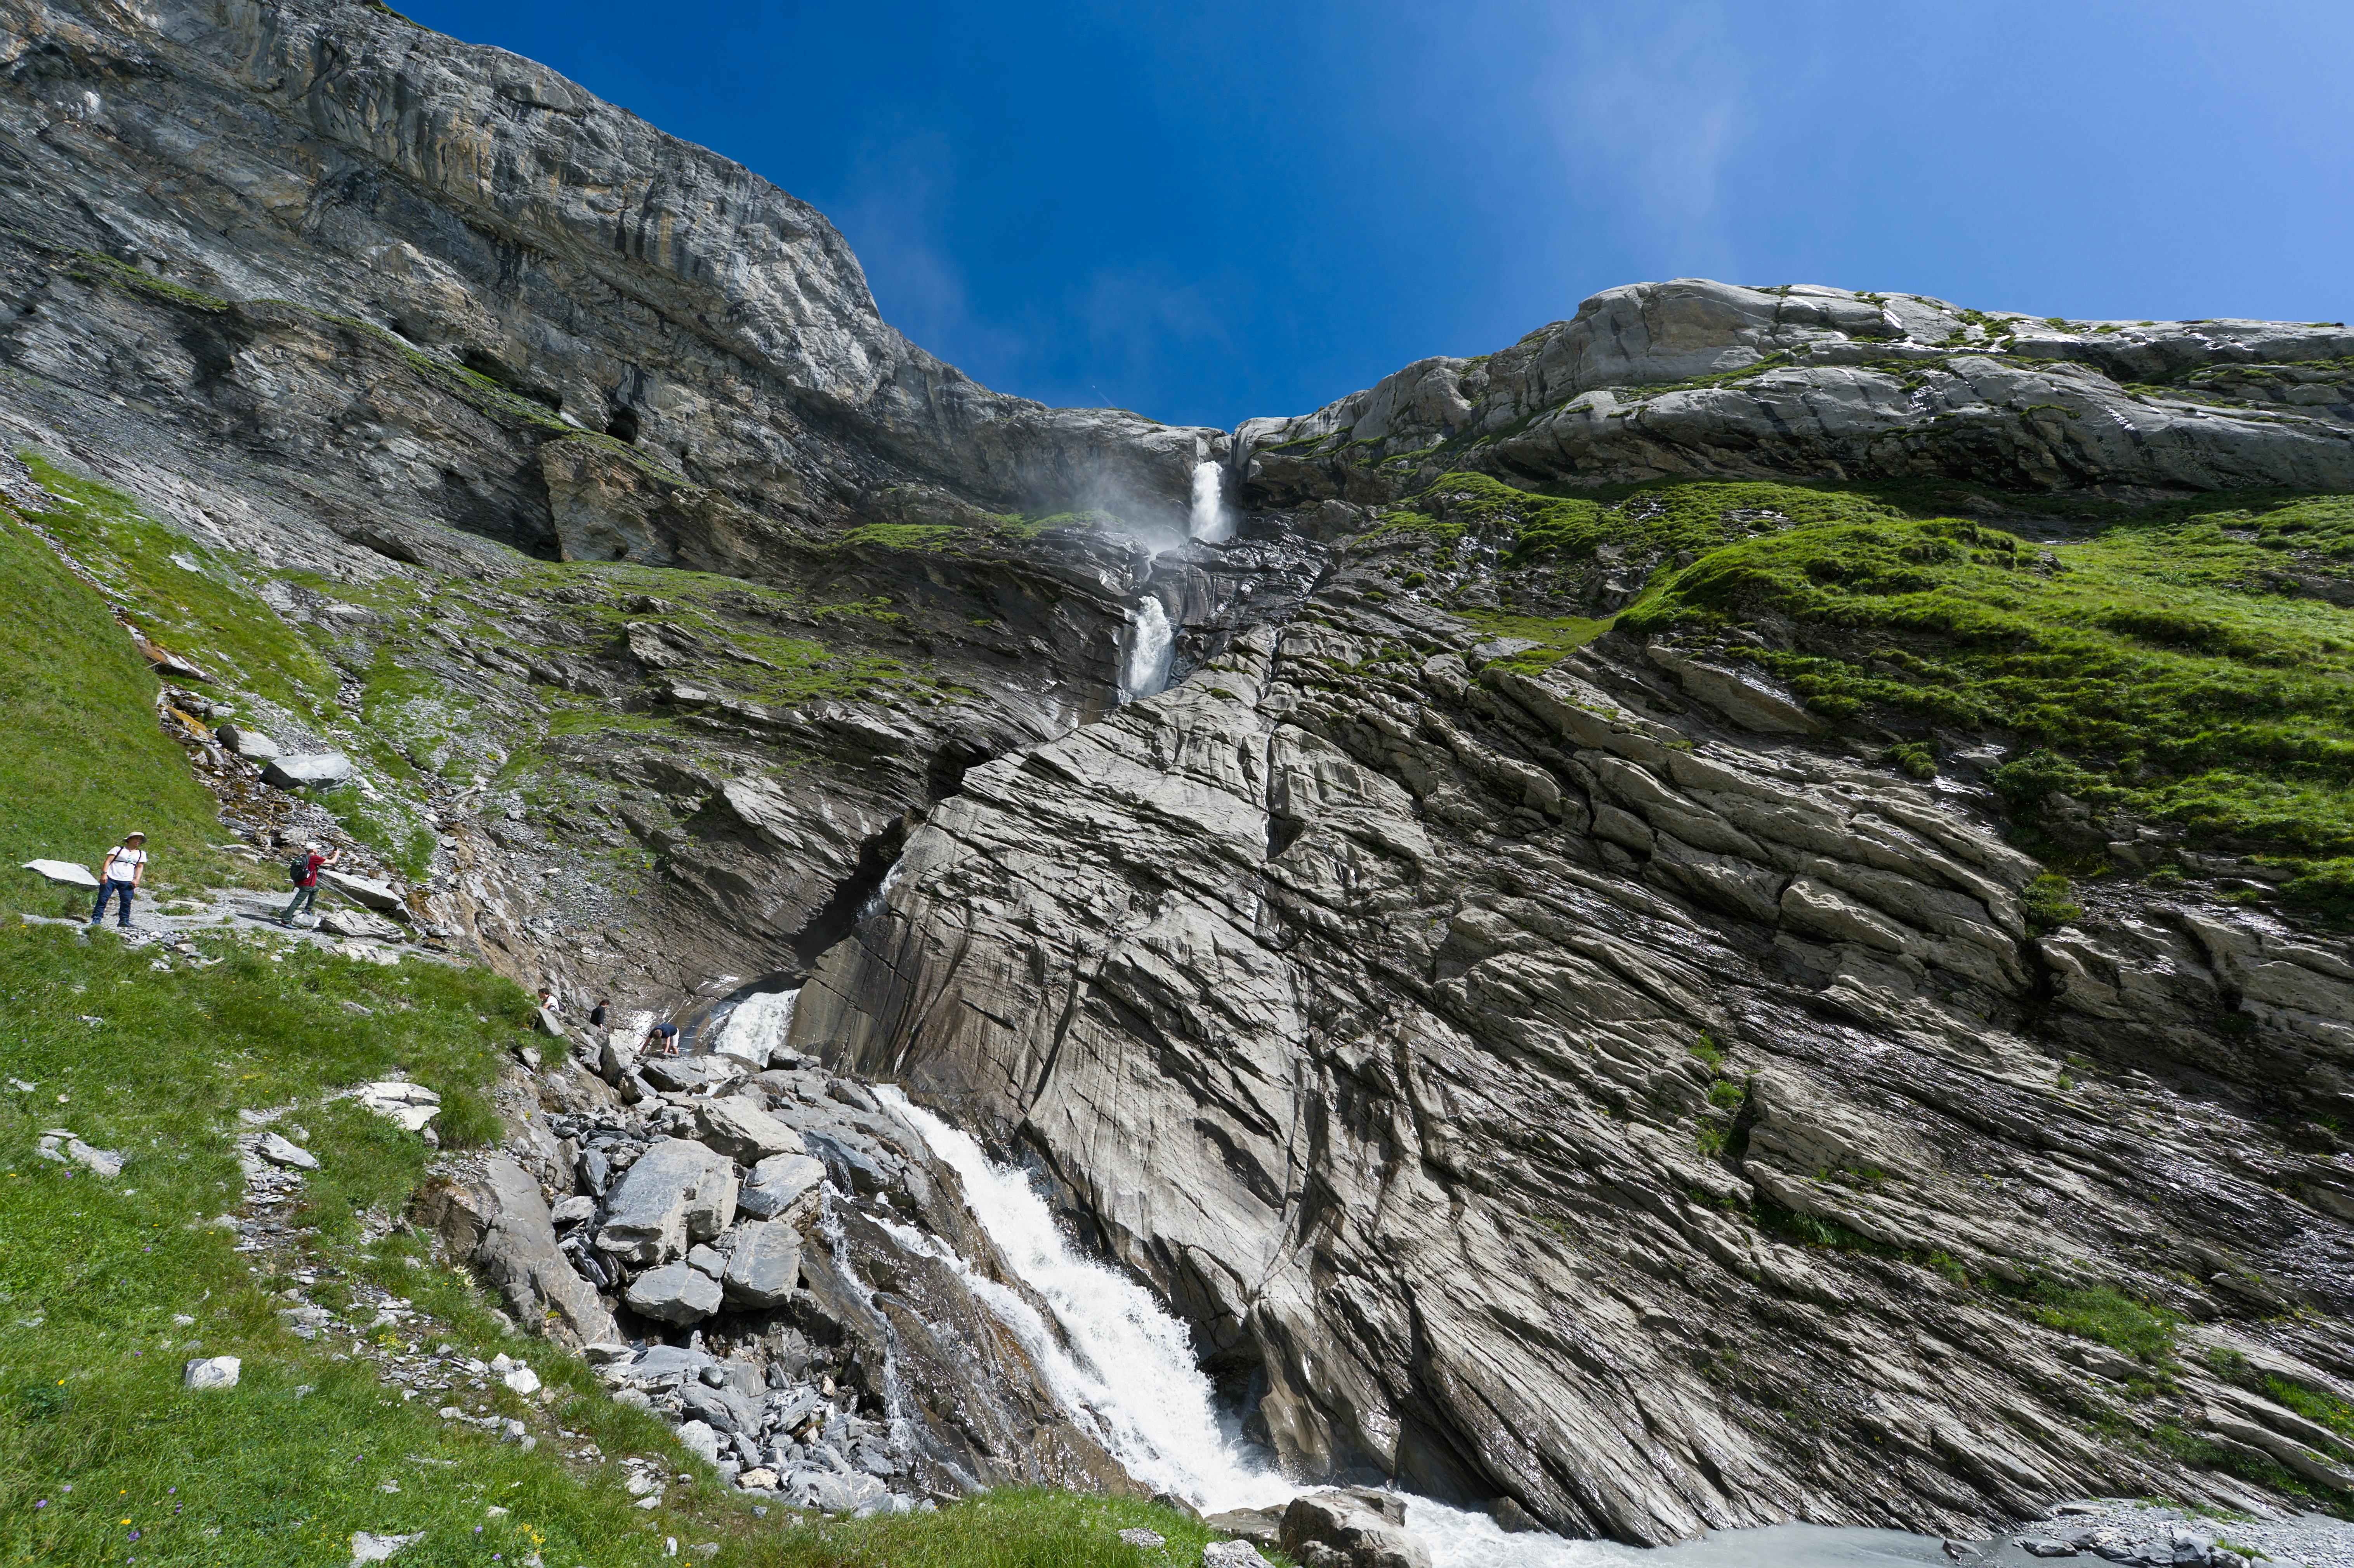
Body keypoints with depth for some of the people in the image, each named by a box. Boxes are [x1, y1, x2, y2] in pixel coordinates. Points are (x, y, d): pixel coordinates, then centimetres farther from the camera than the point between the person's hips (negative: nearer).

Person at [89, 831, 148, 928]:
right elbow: (108, 861, 3)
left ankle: (124, 921, 0)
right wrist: (104, 874, -10)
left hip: (127, 882, 2)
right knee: (103, 898, -4)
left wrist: (137, 880, 3)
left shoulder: (142, 854, 18)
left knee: (127, 901, -7)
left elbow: (140, 867, 15)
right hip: (110, 878, -2)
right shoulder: (118, 849, 9)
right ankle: (96, 918, 3)